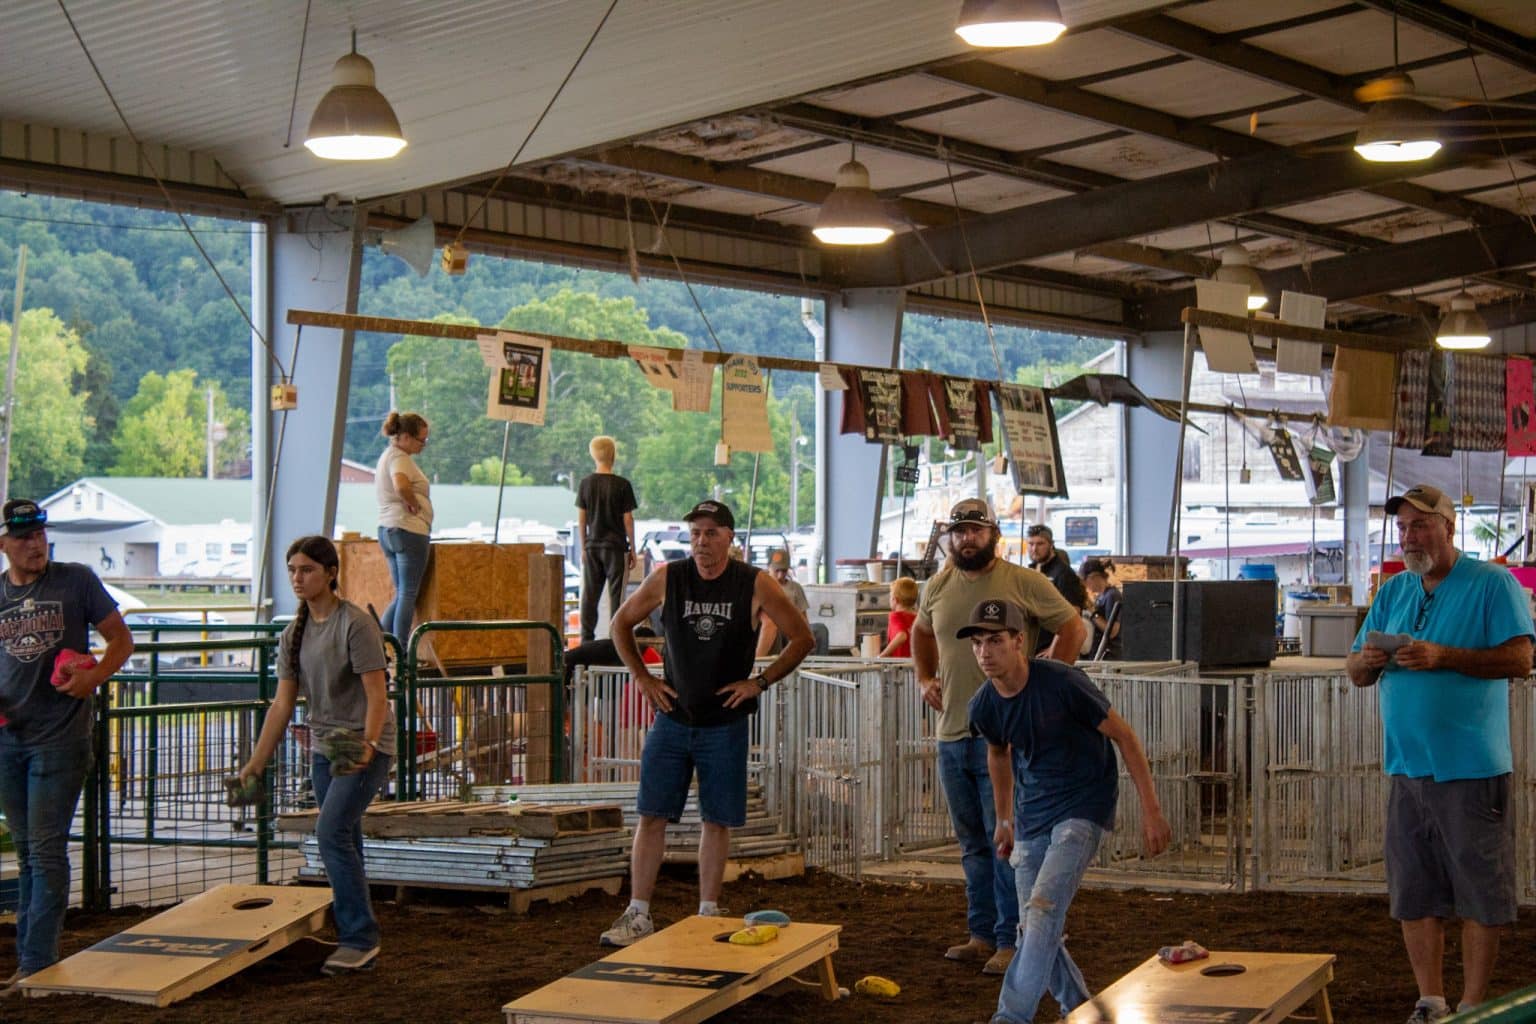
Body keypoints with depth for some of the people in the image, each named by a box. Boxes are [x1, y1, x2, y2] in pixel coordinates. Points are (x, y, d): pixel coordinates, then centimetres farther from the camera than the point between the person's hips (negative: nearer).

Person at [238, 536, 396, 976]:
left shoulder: (356, 625, -13)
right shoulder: (294, 634, 9)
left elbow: (377, 695, -18)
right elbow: (283, 703, 10)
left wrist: (367, 745, -33)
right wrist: (257, 762, 5)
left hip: (365, 747, -7)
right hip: (325, 747, 7)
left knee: (332, 832, -18)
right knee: (344, 842, 8)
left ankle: (360, 937, -13)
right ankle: (355, 940, 13)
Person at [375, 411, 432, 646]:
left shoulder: (388, 456, 19)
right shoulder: (400, 458, -13)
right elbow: (401, 486, -33)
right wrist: (413, 503, -16)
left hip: (387, 529, 10)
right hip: (409, 530, -10)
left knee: (402, 594, 15)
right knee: (408, 594, -4)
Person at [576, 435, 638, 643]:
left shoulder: (585, 483, 2)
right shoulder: (622, 485, -8)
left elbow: (581, 519, 4)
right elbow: (627, 519, -6)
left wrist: (583, 547, 12)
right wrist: (632, 549, 2)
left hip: (592, 546, 3)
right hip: (615, 546, -3)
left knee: (589, 595, 8)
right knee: (616, 594, 0)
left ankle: (586, 639, 8)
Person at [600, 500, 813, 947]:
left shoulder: (755, 585, -7)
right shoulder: (666, 578, -3)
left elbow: (801, 638, 1)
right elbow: (621, 624, 11)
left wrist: (760, 682, -6)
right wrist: (643, 678, 3)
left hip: (725, 724, -1)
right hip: (671, 718, 1)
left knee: (718, 821, 5)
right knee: (651, 815, -1)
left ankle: (708, 914, 15)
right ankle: (638, 915, 5)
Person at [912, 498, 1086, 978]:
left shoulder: (1024, 583, -5)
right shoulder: (937, 587, 10)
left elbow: (1073, 628, 1)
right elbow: (921, 632, 29)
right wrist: (925, 679, 15)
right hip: (952, 735, 6)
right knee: (972, 843, 13)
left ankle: (1011, 941, -1)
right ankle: (982, 935, 22)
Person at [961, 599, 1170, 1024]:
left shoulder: (1063, 683, -21)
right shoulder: (983, 707, -5)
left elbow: (1124, 736, -12)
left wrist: (1151, 810, -12)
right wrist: (1004, 819, 26)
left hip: (1083, 808, -6)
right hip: (1032, 816, 6)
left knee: (1043, 909, -22)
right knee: (1034, 929, 6)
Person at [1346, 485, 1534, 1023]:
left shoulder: (1492, 584, -3)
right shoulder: (1393, 592, 14)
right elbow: (1355, 672, 14)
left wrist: (1442, 657, -20)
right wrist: (1366, 661, -9)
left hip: (1472, 768, -5)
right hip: (1407, 768, 6)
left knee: (1479, 894, 0)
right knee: (1415, 894, 8)